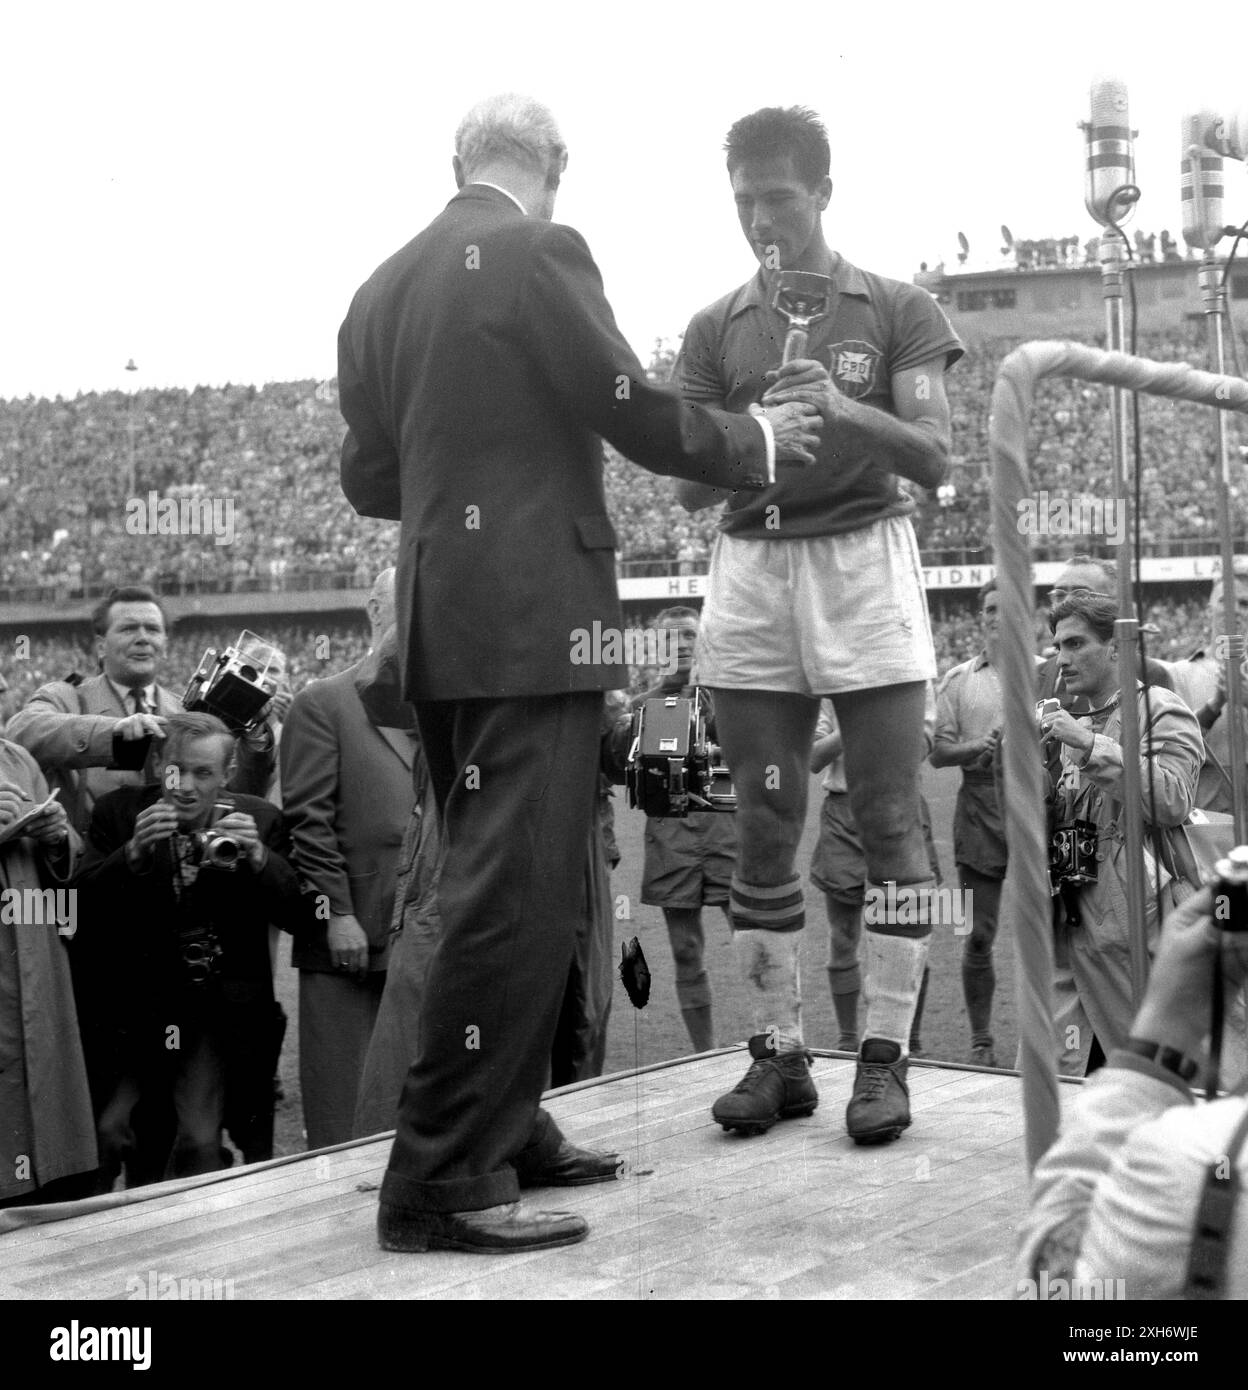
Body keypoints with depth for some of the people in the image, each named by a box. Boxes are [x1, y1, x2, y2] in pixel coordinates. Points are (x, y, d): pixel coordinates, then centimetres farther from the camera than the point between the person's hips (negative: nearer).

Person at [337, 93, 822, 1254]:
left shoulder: (382, 287, 14)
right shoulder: (541, 252, -7)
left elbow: (368, 478, 16)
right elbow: (632, 414, -9)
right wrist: (757, 442, 8)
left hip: (440, 619, 8)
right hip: (527, 615, -8)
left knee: (498, 882, 16)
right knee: (518, 890, -7)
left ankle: (505, 1131, 22)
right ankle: (441, 1181, -6)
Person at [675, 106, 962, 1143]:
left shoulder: (897, 311, 5)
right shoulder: (717, 330, 12)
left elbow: (934, 457, -5)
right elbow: (691, 485, 7)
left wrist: (845, 409, -22)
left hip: (865, 562, -2)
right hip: (752, 571, 3)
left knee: (890, 817, -4)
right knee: (765, 828, 3)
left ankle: (885, 1056, 2)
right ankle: (779, 1053, 10)